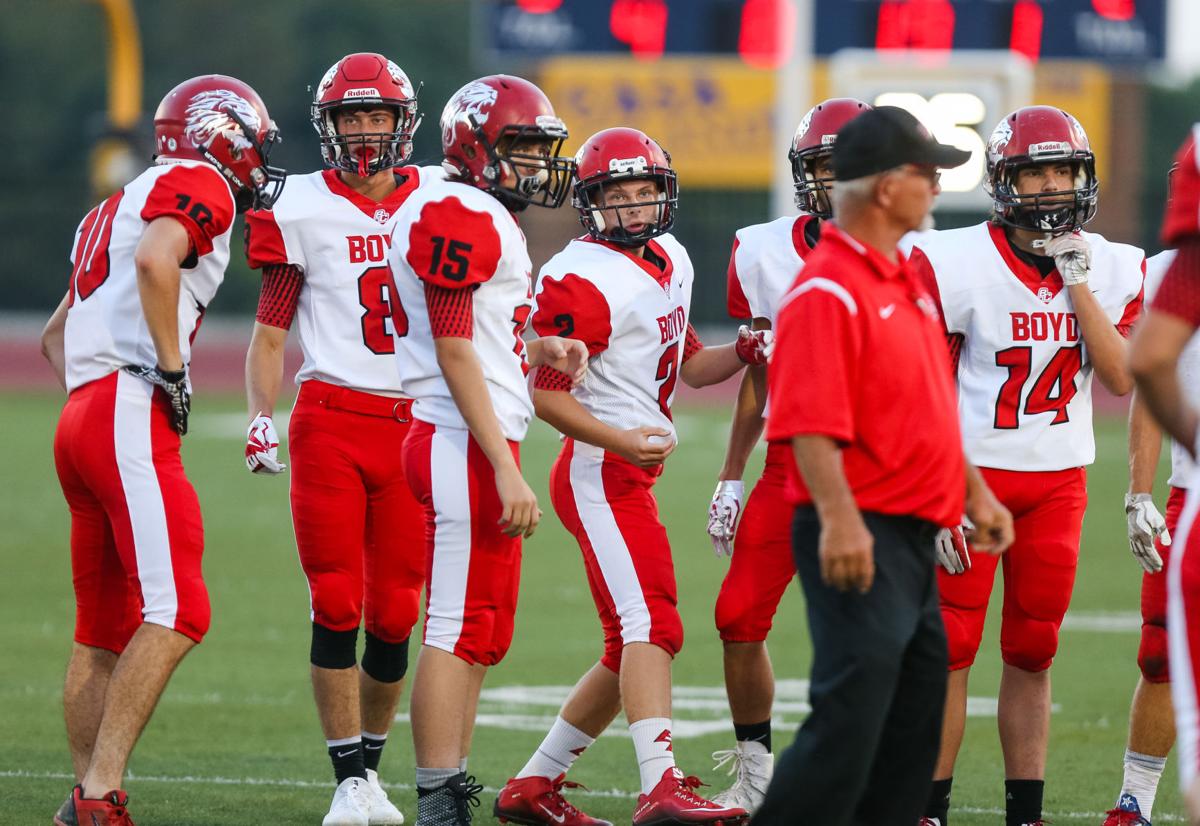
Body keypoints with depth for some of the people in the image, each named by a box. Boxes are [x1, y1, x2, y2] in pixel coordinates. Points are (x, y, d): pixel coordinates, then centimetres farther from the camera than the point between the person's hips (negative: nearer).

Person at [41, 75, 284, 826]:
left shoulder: (121, 206, 28)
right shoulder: (202, 186, 0)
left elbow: (57, 336, 32)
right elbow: (156, 259, -22)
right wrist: (173, 370, -15)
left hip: (81, 418, 10)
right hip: (130, 416, -10)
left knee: (106, 630, 12)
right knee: (176, 613, -16)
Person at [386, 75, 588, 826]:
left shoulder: (488, 221, 19)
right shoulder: (456, 215, -12)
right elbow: (453, 353, -17)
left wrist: (539, 353, 8)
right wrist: (506, 471, -19)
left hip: (483, 446, 11)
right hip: (464, 447, -11)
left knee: (483, 634, 12)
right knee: (459, 628, -10)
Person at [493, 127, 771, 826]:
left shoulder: (672, 260, 15)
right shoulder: (582, 280, -13)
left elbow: (690, 365, 25)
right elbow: (545, 393, -15)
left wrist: (746, 352, 5)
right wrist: (624, 442, -26)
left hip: (633, 478, 10)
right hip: (602, 474, -10)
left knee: (635, 646, 13)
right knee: (650, 625, -21)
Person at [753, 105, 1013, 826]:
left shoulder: (907, 281, 15)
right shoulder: (827, 289, -15)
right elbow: (810, 423, -24)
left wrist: (975, 491, 25)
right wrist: (838, 519, -33)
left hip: (914, 540, 10)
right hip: (860, 543, -10)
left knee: (912, 738, 13)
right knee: (847, 727, -15)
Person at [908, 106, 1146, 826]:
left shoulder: (1112, 270, 1)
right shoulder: (956, 266, -12)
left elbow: (1122, 379, -9)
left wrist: (1079, 285, -15)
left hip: (1059, 483, 4)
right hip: (972, 472, -4)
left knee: (1032, 656, 8)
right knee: (951, 651, -5)